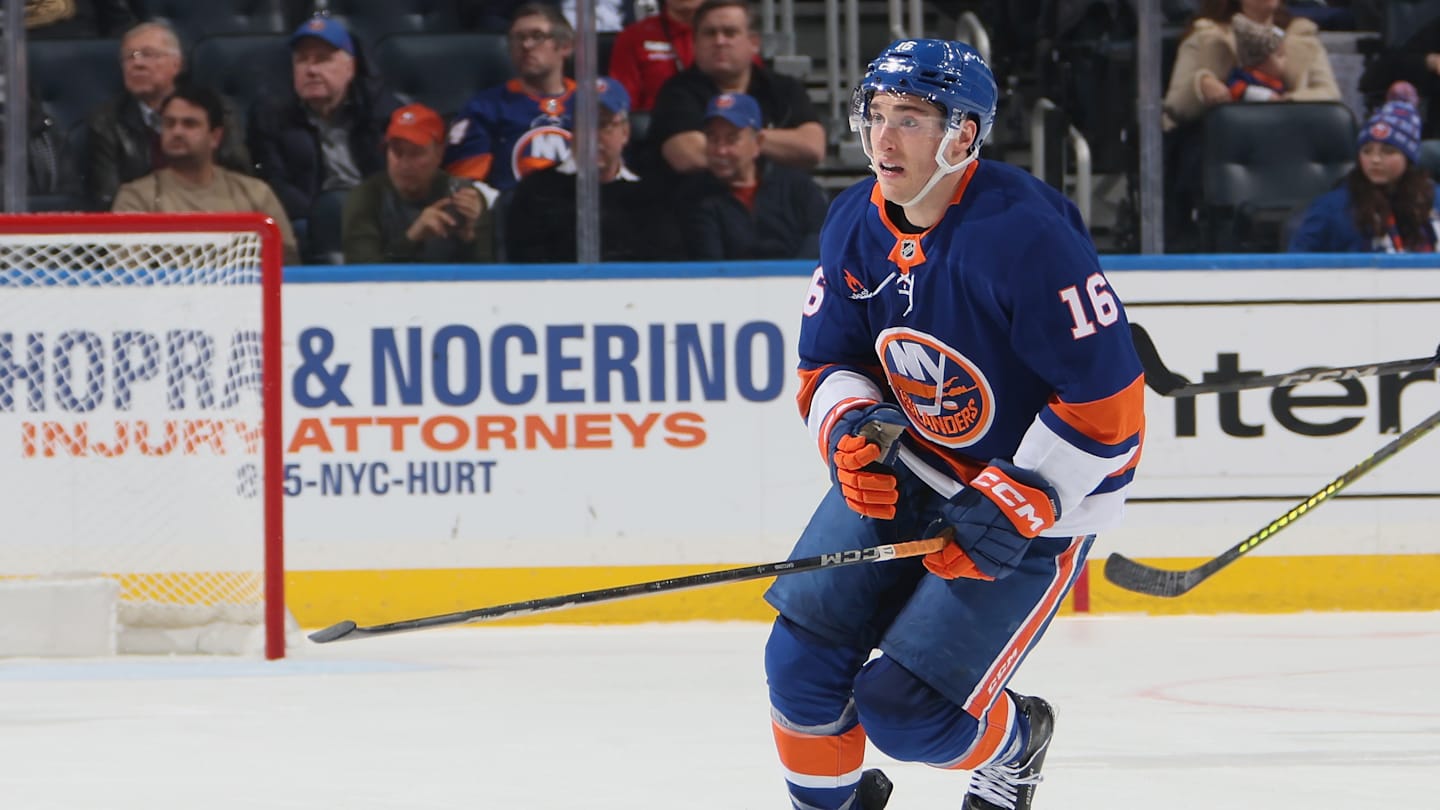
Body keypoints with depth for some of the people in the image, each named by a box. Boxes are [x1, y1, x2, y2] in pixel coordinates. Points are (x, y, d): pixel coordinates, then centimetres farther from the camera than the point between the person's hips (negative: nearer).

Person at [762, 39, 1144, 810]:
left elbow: (1107, 400, -25)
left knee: (904, 709, -11)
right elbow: (827, 362, 8)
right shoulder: (856, 222, -4)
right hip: (904, 467, 6)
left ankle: (1014, 740, 23)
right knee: (804, 657, -5)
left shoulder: (1024, 234, -27)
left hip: (1037, 494, -6)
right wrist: (851, 430, -15)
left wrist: (1012, 512, -25)